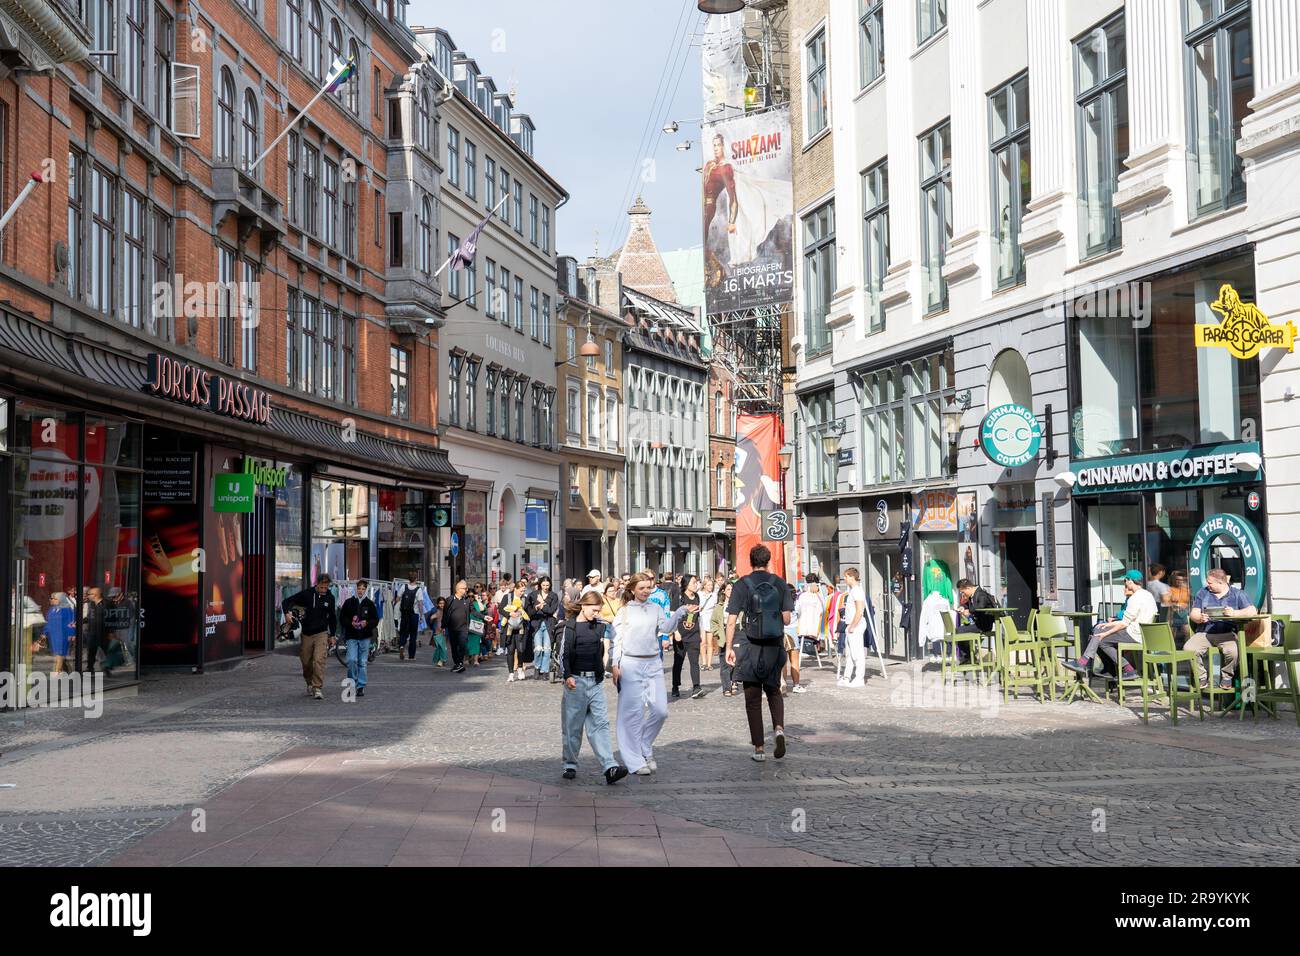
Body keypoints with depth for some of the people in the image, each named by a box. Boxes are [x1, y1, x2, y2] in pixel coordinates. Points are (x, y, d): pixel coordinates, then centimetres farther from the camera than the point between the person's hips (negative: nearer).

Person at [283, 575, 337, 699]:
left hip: (321, 634, 0)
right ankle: (309, 684, 32)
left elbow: (332, 617, 15)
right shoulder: (307, 594, -5)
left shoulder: (330, 597, 2)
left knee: (319, 660, -16)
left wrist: (332, 634, 16)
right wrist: (287, 612, -22)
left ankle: (317, 688, -15)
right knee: (306, 662, 9)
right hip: (307, 633, 0)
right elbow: (287, 601, -2)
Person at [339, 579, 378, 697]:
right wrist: (351, 623, -13)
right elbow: (342, 618, 4)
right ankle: (352, 682, 6)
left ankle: (361, 686, 12)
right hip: (351, 636, -1)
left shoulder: (370, 604, 5)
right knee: (352, 660, -13)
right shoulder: (348, 602, 3)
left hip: (365, 636, 1)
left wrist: (367, 623, -13)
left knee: (362, 662, 4)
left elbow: (376, 620, 6)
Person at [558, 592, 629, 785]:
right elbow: (563, 653, -8)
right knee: (573, 725, 5)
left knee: (600, 723, -4)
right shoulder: (570, 627, -3)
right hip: (577, 680, -4)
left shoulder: (600, 626, 11)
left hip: (596, 681, 4)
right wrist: (567, 676, -19)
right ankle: (570, 765, 18)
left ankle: (610, 767, -14)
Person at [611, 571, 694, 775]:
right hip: (631, 664, -3)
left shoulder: (656, 609, 11)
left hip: (653, 664, 3)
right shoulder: (624, 611, 4)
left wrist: (680, 613, -20)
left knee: (660, 710, -2)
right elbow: (617, 639, 4)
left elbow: (666, 628, -5)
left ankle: (645, 747, 22)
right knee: (634, 712, -1)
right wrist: (615, 665, -4)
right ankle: (636, 761, 5)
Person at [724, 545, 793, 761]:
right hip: (775, 646, 2)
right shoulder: (780, 584, 1)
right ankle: (779, 728, -5)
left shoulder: (742, 585, -5)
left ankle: (759, 748, 6)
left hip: (752, 647, -2)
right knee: (774, 691, 20)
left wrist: (729, 648, -2)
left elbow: (731, 621, -8)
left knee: (753, 698, 6)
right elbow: (787, 619, 1)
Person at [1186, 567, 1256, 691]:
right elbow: (1193, 614, 11)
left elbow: (1252, 611, -2)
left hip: (1227, 633, -3)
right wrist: (1200, 618, -13)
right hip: (1204, 633, 3)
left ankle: (1226, 677, -4)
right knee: (1188, 648, -27)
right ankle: (1202, 678, -6)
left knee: (1232, 651, -35)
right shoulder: (1202, 593, 17)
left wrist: (1235, 613, -19)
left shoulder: (1237, 594, 9)